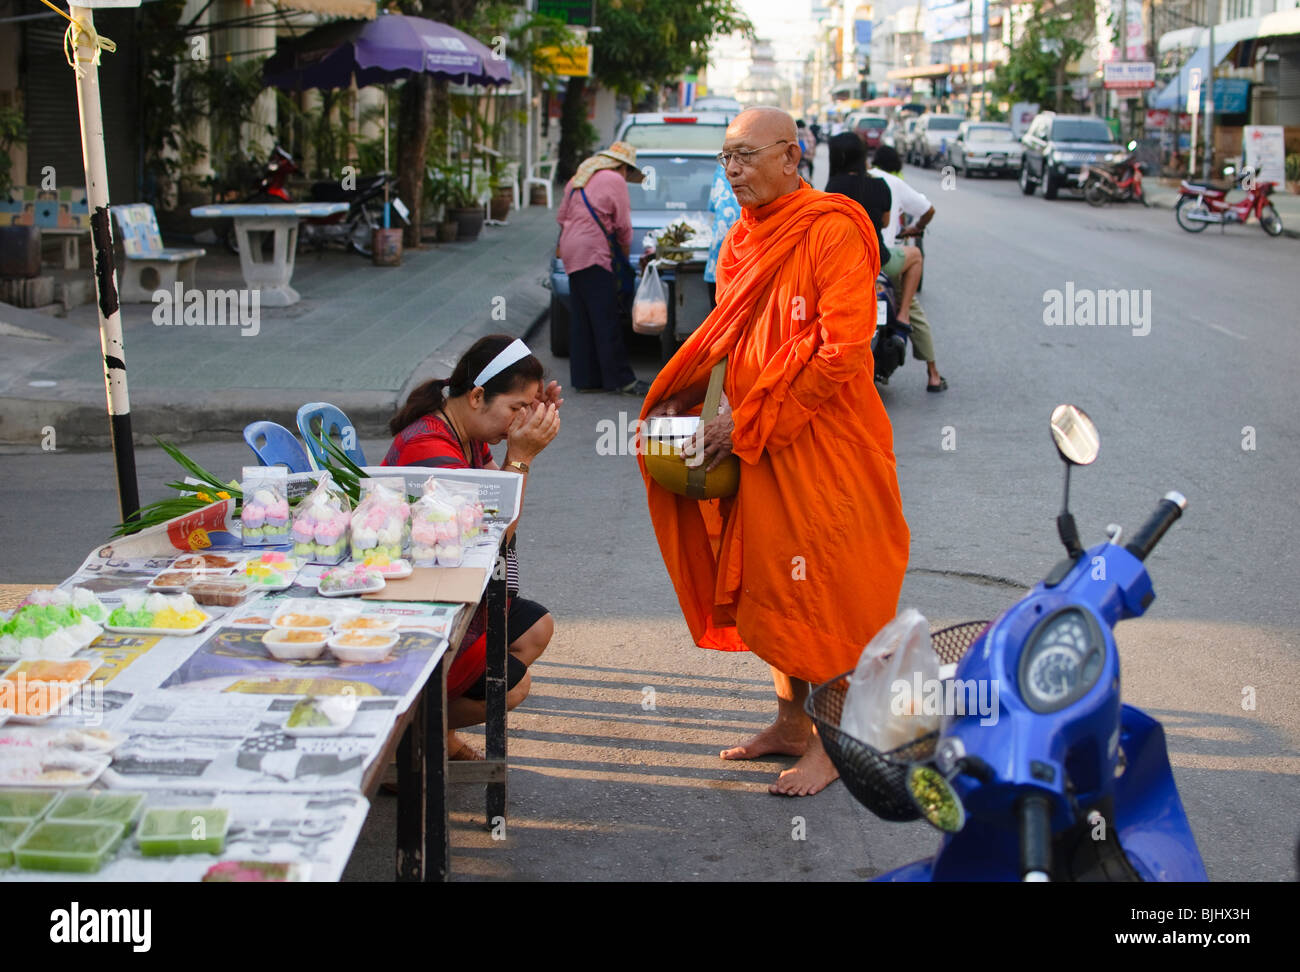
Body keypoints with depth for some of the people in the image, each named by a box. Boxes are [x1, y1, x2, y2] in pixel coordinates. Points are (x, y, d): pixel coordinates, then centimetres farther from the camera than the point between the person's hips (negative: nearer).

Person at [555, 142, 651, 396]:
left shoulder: (578, 179, 21)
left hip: (572, 252, 9)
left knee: (581, 320, 9)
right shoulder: (614, 180, -3)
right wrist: (625, 252, 13)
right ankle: (620, 378, -10)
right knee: (606, 320, -9)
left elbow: (562, 216, 26)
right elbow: (623, 225, -1)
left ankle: (585, 378, 9)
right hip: (593, 253, -8)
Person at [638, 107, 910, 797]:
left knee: (826, 590, -1)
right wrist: (684, 399, 2)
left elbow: (841, 352, -21)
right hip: (759, 452, 8)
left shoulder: (831, 233, -15)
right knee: (773, 581, 14)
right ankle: (790, 722, 28)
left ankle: (831, 745, 11)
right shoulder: (742, 242, 11)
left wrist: (749, 425, -20)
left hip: (824, 447, -8)